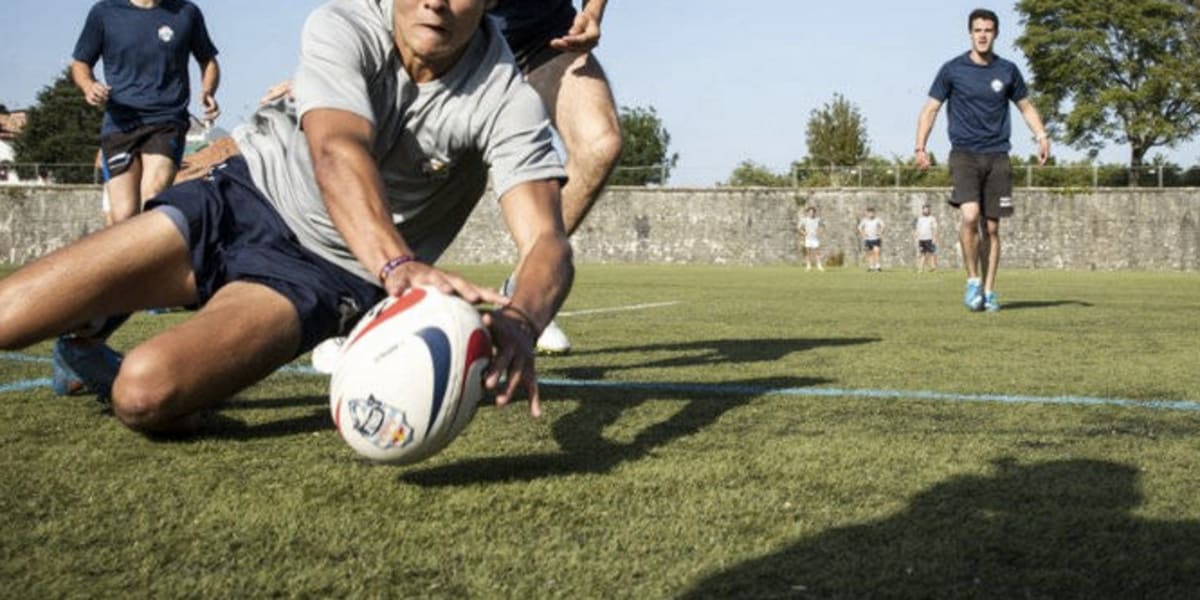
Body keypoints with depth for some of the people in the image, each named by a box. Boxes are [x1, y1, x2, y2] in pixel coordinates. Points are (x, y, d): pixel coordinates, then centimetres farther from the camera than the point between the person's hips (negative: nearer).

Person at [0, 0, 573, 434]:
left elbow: (546, 240, -31)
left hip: (326, 272, -1)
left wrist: (521, 321, -56)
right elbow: (337, 154, -36)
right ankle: (89, 327, 23)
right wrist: (398, 263, -56)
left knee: (146, 394, -29)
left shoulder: (506, 101, -19)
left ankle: (99, 369, 8)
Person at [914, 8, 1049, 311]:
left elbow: (1026, 107, 19)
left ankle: (989, 290, 13)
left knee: (992, 227, 3)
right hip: (964, 154, -2)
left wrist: (1042, 136, 2)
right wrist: (920, 147, -8)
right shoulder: (952, 69, 1)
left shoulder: (1008, 71, 8)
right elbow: (930, 109, 4)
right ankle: (972, 280, -6)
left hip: (997, 157, 2)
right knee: (970, 214, -22)